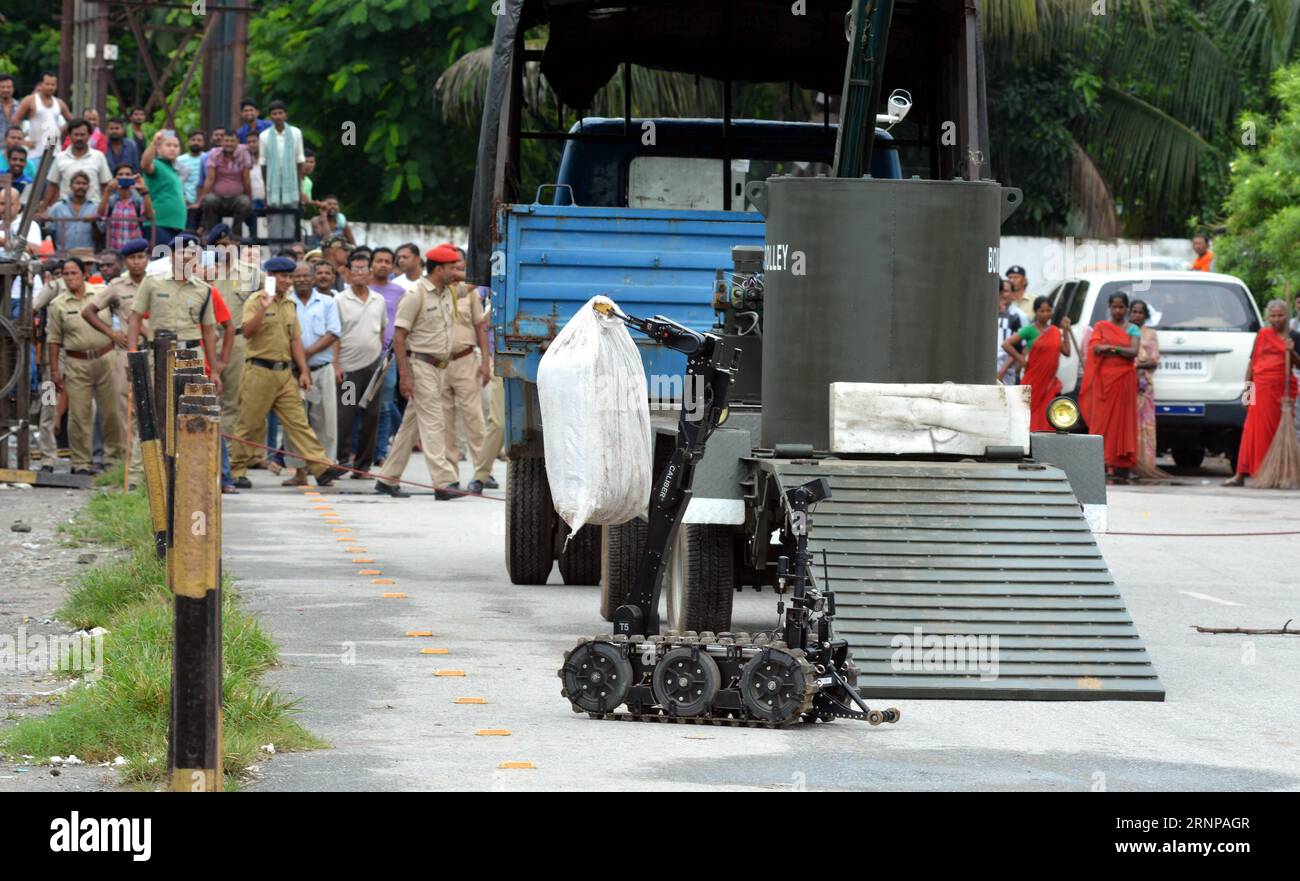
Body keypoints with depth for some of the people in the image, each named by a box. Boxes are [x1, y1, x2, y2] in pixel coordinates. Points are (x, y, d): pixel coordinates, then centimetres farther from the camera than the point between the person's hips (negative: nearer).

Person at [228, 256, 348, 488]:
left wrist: (304, 371, 12)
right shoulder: (255, 302, -5)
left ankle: (321, 468, -7)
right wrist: (263, 308, -29)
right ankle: (237, 471, 11)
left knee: (298, 422, 0)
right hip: (260, 371, -6)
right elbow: (248, 332, -19)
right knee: (250, 424, 0)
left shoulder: (289, 305, 16)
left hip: (284, 373, 6)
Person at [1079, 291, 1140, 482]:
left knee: (1122, 421, -2)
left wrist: (1112, 348, -12)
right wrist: (1120, 348, -14)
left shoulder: (1132, 329, 9)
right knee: (1101, 419, -5)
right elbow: (1095, 348, -5)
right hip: (1104, 379, 0)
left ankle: (1121, 469, -4)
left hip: (1124, 379, 0)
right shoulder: (1100, 327, 11)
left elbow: (1134, 352, -5)